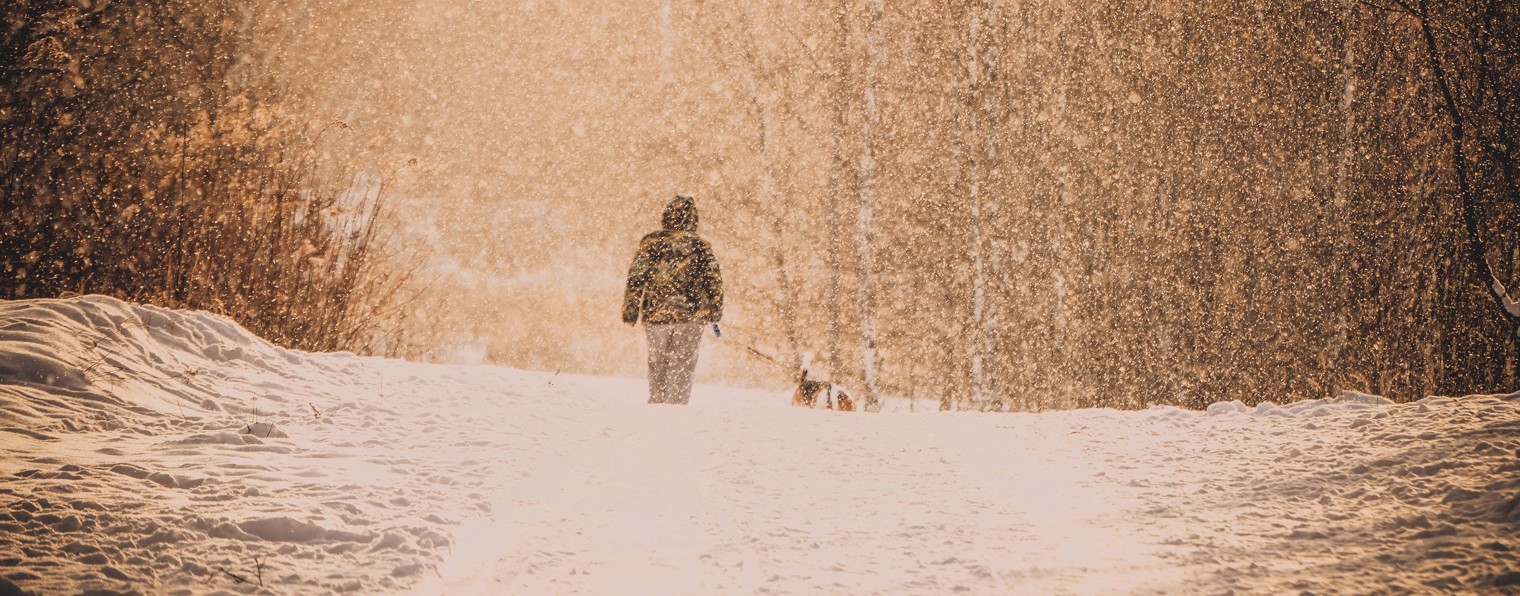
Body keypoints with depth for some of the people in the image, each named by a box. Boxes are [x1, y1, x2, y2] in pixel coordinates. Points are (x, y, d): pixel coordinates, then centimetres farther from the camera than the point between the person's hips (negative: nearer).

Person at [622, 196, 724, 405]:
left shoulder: (650, 243, -2)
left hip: (655, 315, 1)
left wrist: (630, 311, 3)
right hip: (689, 317, -1)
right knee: (683, 368, 6)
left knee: (658, 364, 15)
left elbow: (635, 279, -3)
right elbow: (713, 282, 0)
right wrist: (714, 312, 10)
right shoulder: (700, 246, -3)